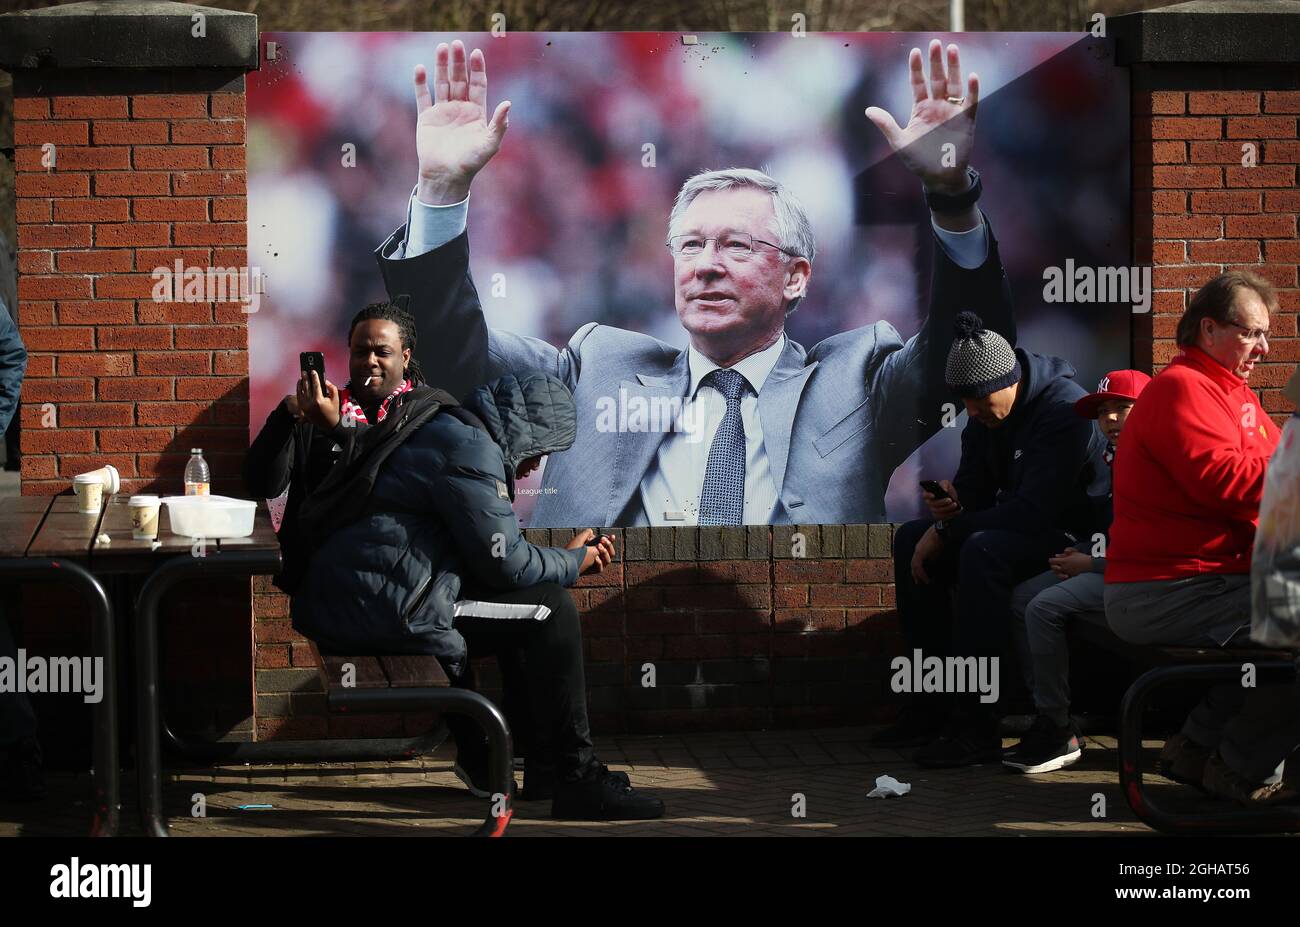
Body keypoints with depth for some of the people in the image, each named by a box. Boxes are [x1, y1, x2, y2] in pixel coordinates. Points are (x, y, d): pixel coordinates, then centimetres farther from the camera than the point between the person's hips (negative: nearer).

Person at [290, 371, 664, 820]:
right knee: (552, 611, -9)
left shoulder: (442, 432, 21)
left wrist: (567, 559, 21)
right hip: (383, 608, -11)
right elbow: (505, 563, -11)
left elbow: (485, 549, 26)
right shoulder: (469, 449, -13)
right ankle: (577, 780, -6)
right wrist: (573, 562, 6)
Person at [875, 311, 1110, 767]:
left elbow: (1033, 509, -29)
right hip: (1022, 528, 10)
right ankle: (932, 705, -4)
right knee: (911, 539, -2)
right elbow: (975, 487, 11)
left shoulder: (1063, 409, -23)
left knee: (983, 550, -35)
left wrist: (947, 531, -25)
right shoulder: (986, 415, 5)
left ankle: (976, 725, -35)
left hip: (1074, 534, -10)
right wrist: (951, 504, -15)